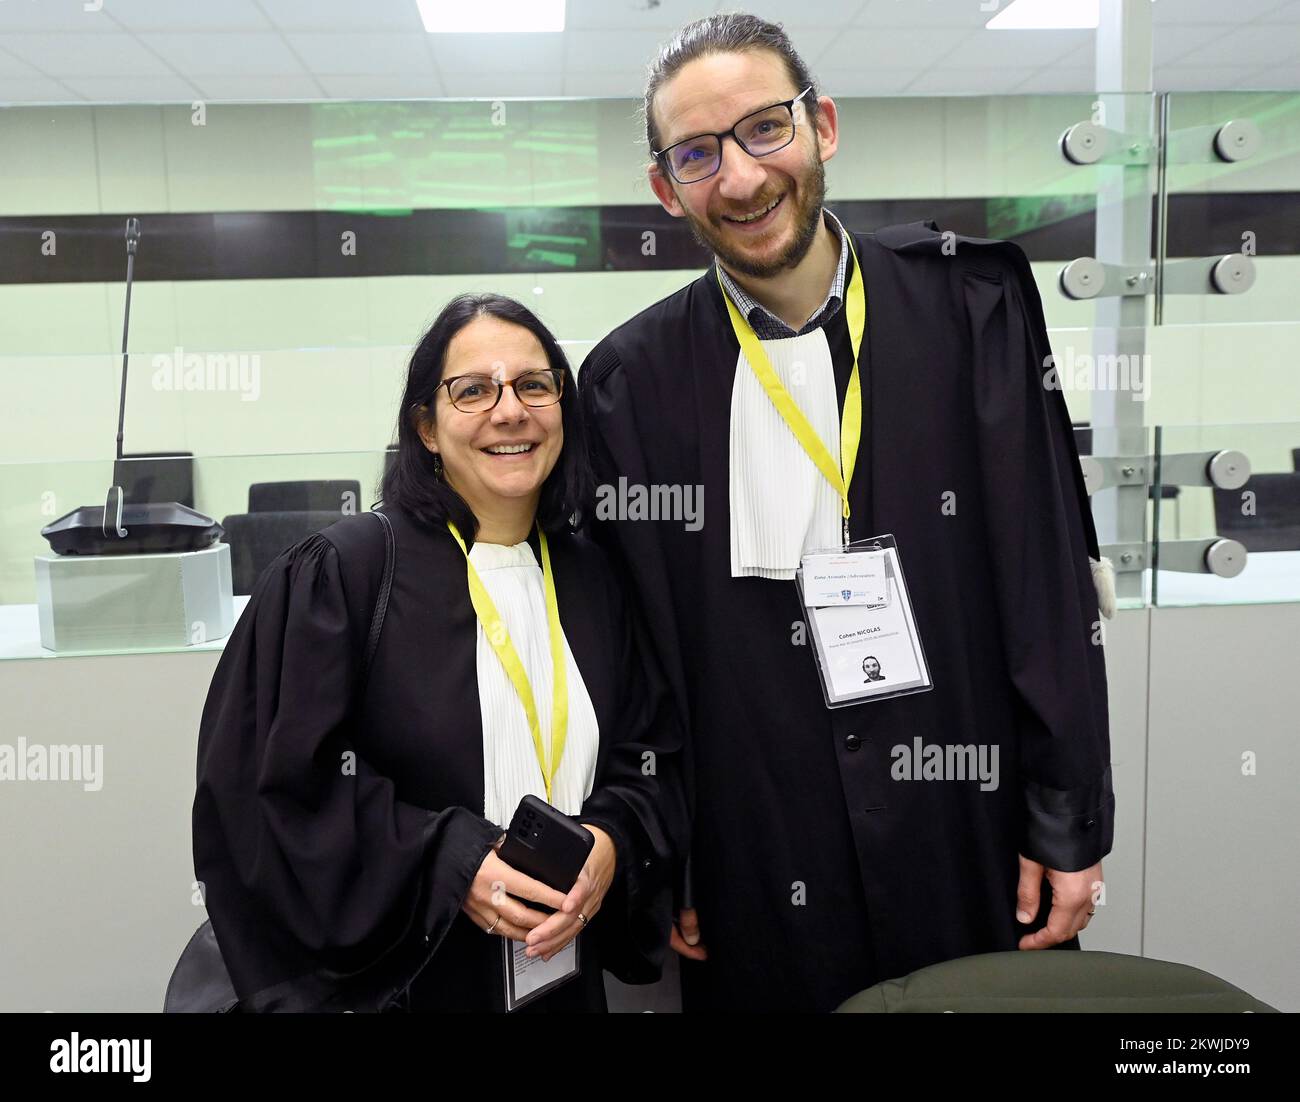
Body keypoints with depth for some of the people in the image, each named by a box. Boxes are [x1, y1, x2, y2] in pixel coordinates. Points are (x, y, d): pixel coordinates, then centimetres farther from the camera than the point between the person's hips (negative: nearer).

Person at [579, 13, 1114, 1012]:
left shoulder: (967, 303, -5)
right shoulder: (633, 380, -5)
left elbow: (1050, 579, -4)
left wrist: (1070, 828, -4)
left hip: (972, 846, 1)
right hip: (756, 878, 0)